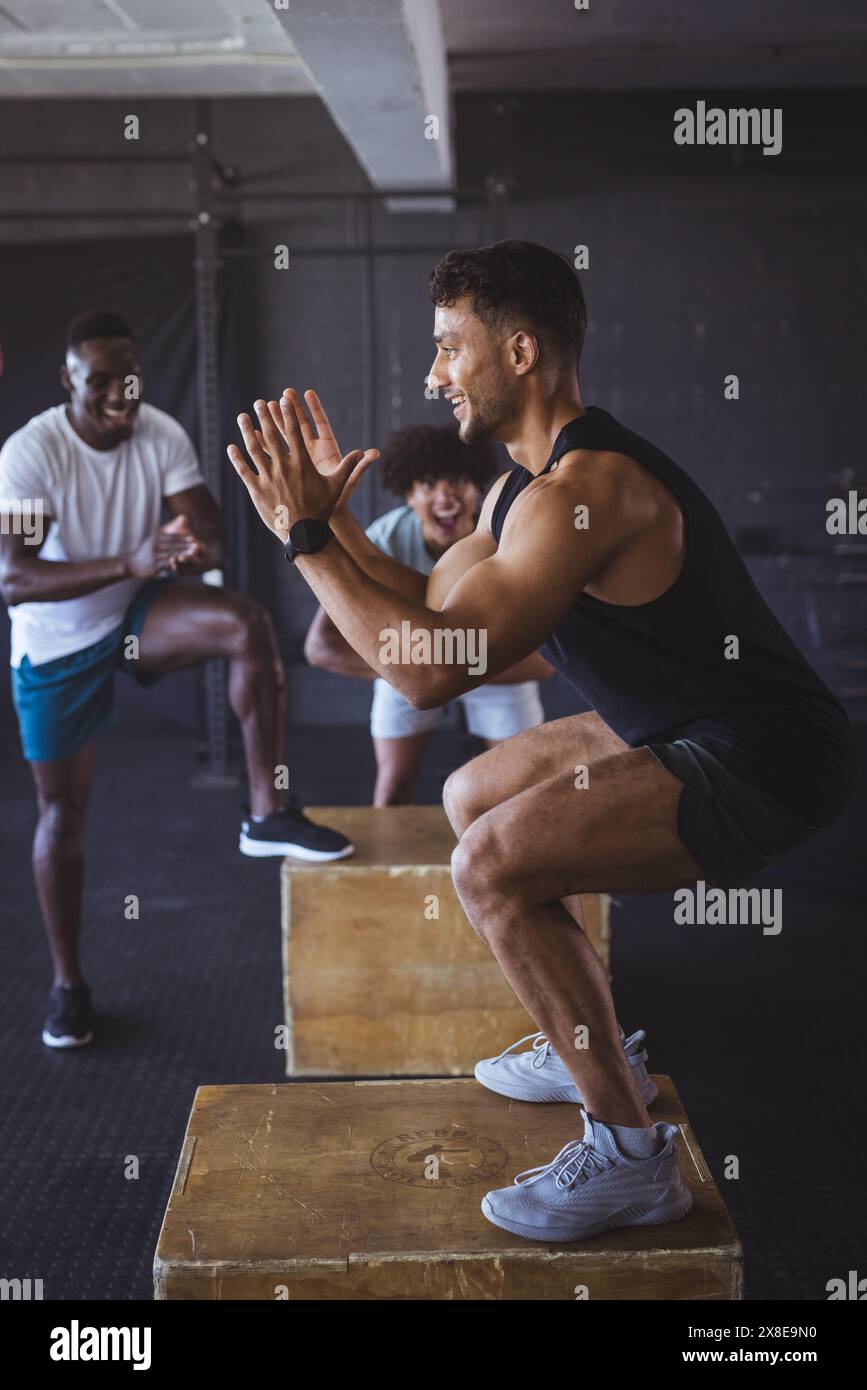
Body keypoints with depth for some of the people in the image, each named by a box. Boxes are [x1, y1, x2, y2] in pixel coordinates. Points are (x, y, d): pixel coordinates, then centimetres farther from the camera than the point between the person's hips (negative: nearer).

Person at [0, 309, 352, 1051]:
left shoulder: (162, 435, -14)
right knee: (63, 810, 3)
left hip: (136, 611, 3)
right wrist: (126, 563, -47)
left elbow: (209, 524, -17)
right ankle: (68, 983, 21)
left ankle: (269, 814, -18)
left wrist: (205, 547, -43)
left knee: (248, 623, -27)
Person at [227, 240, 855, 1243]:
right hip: (682, 733, 11)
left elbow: (429, 669, -28)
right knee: (471, 798, 20)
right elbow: (430, 609, 15)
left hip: (764, 762, -11)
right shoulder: (523, 485, 9)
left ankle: (629, 1156, -8)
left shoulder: (584, 490, -24)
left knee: (491, 866, -23)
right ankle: (590, 1048, 29)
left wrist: (305, 536, -20)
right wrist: (332, 519, 10)